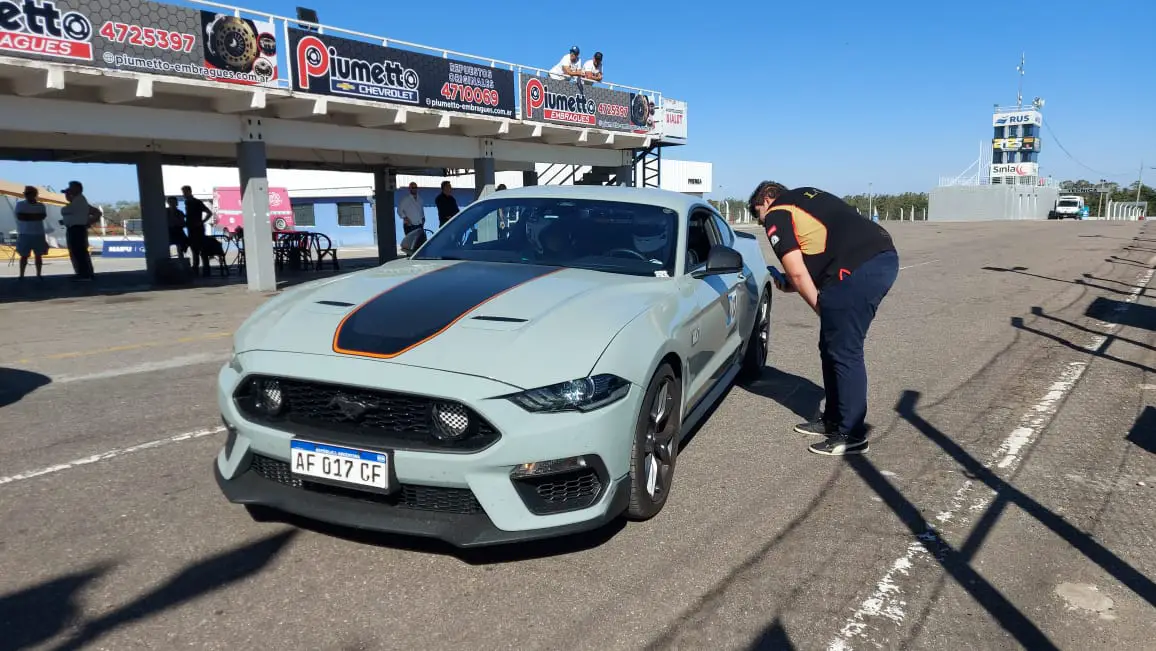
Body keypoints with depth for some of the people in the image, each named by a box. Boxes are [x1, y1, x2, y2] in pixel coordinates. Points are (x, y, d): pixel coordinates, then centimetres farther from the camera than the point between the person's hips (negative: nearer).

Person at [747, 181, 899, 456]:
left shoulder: (776, 215, 5)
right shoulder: (809, 196, 30)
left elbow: (797, 273, -4)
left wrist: (820, 308, 5)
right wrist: (790, 283, 27)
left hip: (858, 269, -9)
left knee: (844, 352, -2)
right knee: (832, 347, 17)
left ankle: (851, 435, 4)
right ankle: (833, 420, 28)